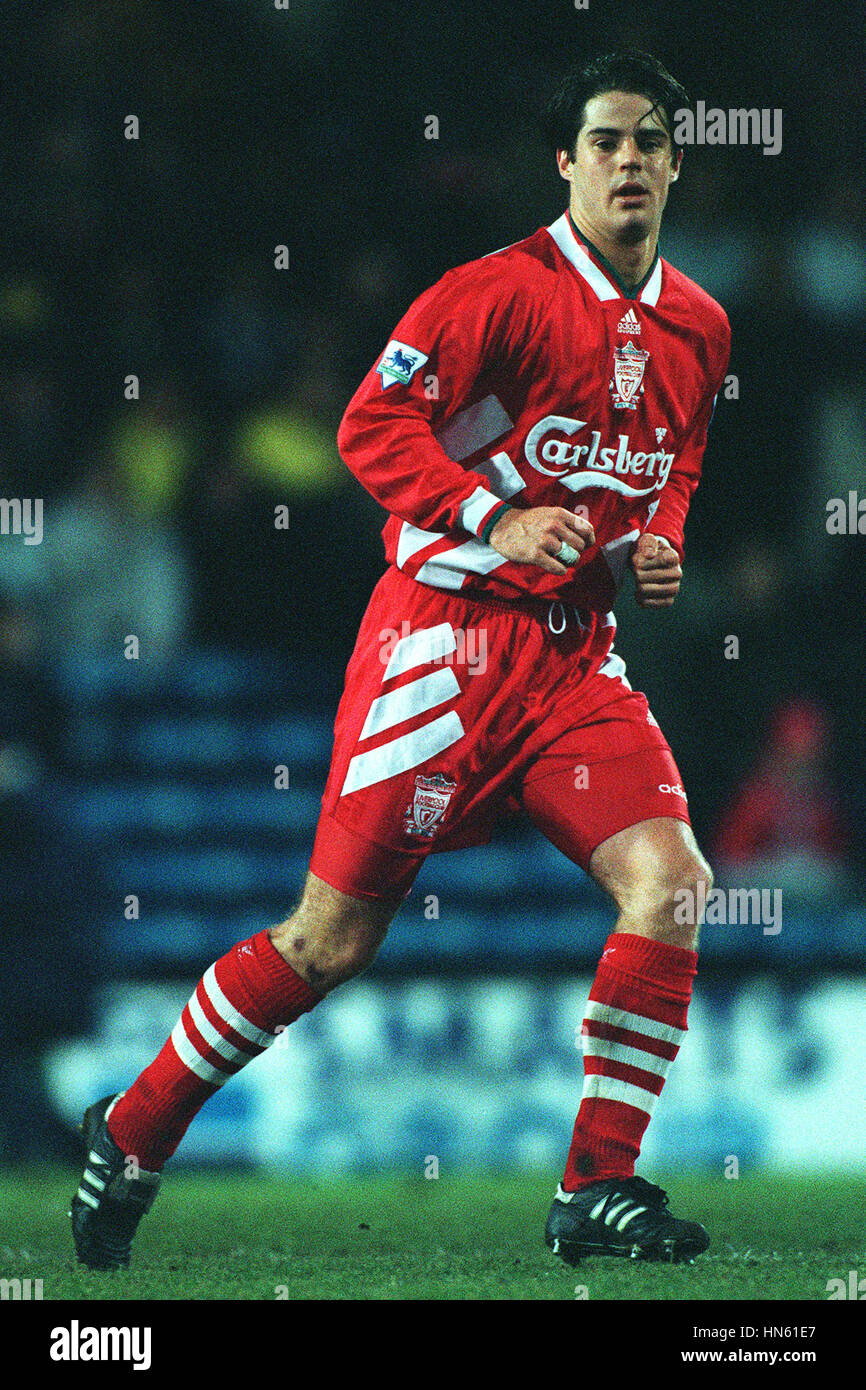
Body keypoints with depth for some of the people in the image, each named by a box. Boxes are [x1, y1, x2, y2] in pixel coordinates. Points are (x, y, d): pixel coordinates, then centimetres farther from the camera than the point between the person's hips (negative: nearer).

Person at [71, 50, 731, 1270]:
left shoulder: (698, 326, 11)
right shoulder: (503, 291, -11)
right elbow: (374, 423, -12)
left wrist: (660, 544, 8)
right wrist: (493, 519, -21)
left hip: (578, 648, 6)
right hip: (448, 630, -6)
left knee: (669, 877, -16)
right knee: (336, 934, -2)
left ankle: (598, 1191, -7)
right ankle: (133, 1134, 17)